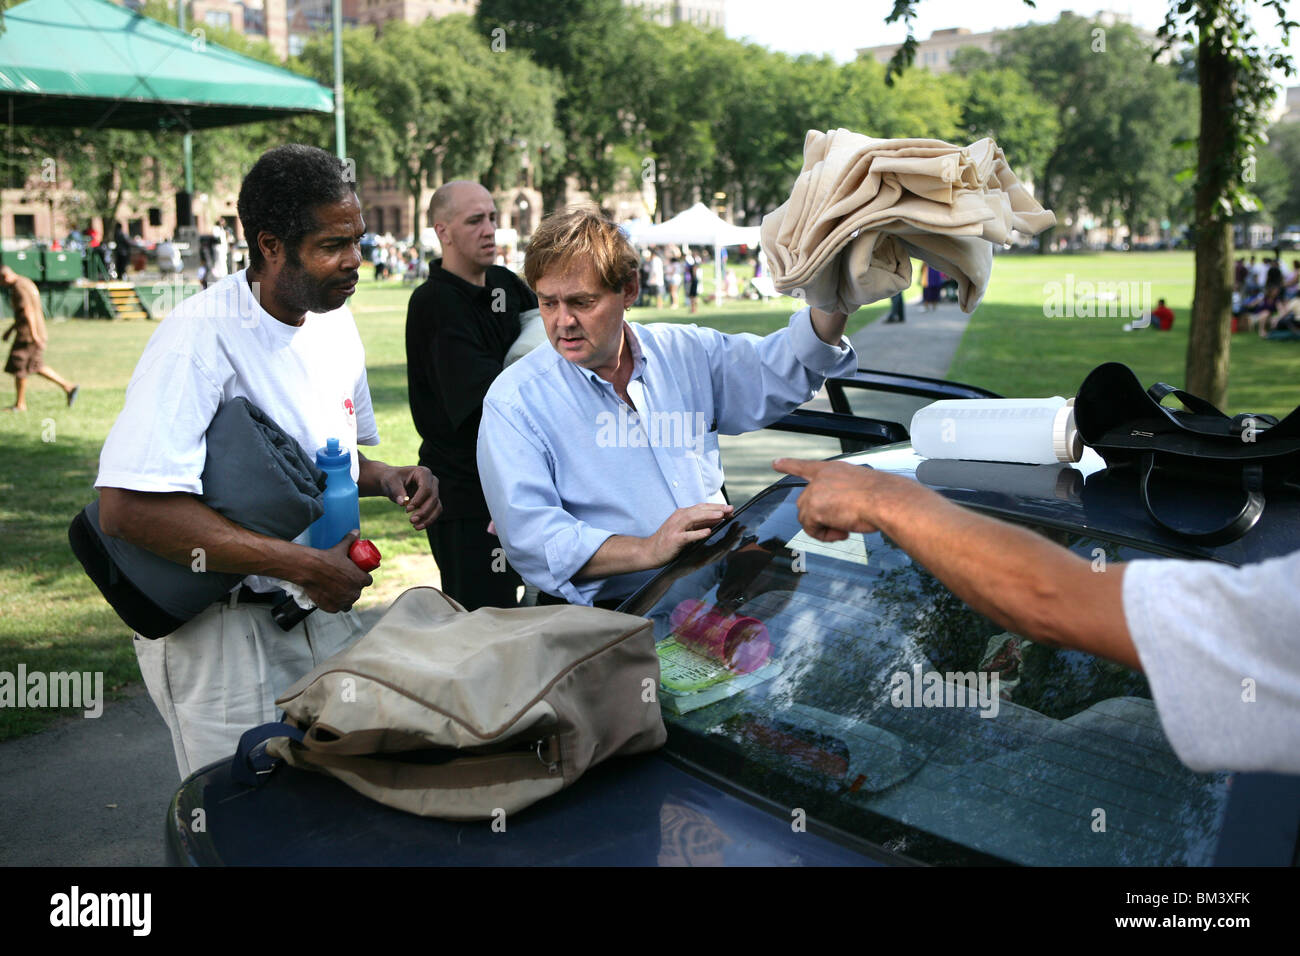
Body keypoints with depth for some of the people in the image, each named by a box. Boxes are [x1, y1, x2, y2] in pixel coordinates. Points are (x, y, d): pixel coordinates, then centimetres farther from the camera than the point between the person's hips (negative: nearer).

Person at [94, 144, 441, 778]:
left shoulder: (334, 321, 6)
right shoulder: (201, 335, -20)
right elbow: (124, 508, -31)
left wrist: (389, 479, -2)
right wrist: (305, 566, -27)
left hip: (326, 610, 7)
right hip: (223, 632, -7)